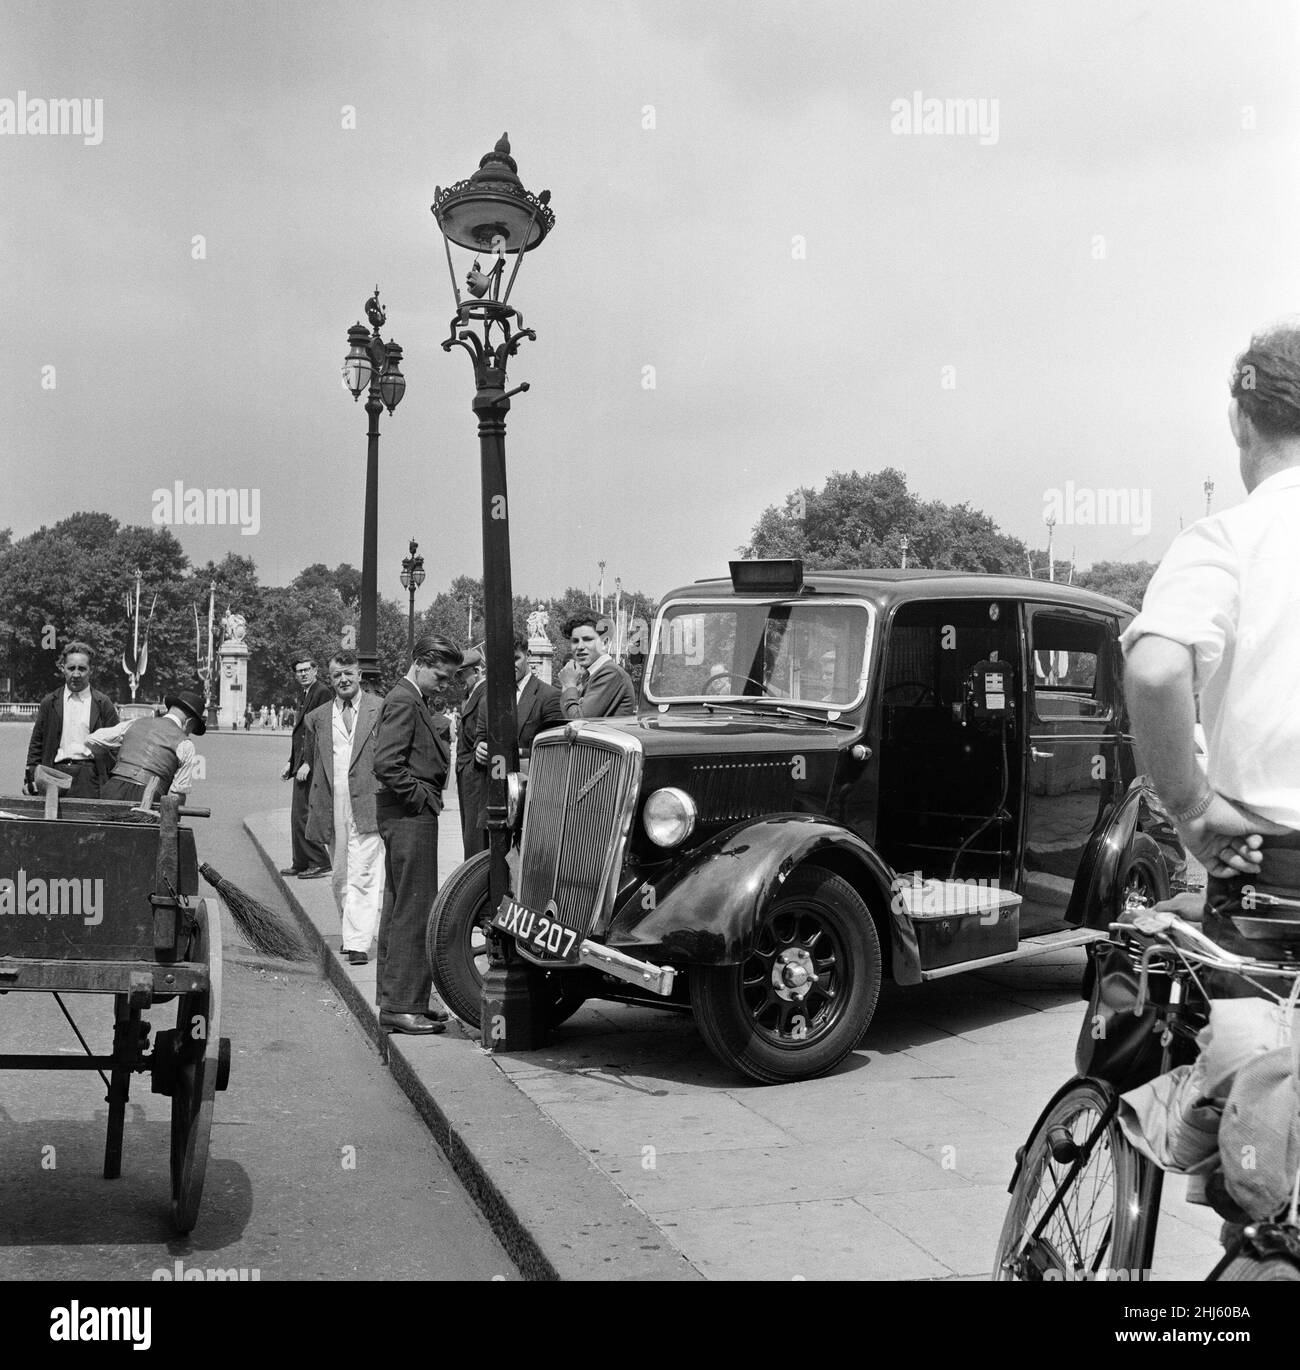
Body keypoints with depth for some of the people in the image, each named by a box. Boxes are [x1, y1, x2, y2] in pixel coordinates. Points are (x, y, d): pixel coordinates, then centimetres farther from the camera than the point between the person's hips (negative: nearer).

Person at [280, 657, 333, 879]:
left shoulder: (322, 692, -12)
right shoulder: (306, 694, 19)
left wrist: (307, 764, -20)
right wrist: (291, 763, 18)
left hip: (312, 767, -10)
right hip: (302, 764, 10)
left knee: (302, 815, -9)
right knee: (298, 816, 12)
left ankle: (319, 863, -3)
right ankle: (301, 864, 19)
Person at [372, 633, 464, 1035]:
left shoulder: (413, 702, 18)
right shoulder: (403, 702, -14)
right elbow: (386, 763, -22)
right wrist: (420, 797, -15)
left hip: (408, 818, 11)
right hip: (410, 817, -11)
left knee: (399, 908, 14)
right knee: (413, 910, -8)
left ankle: (394, 1000, 23)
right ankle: (402, 1006, -4)